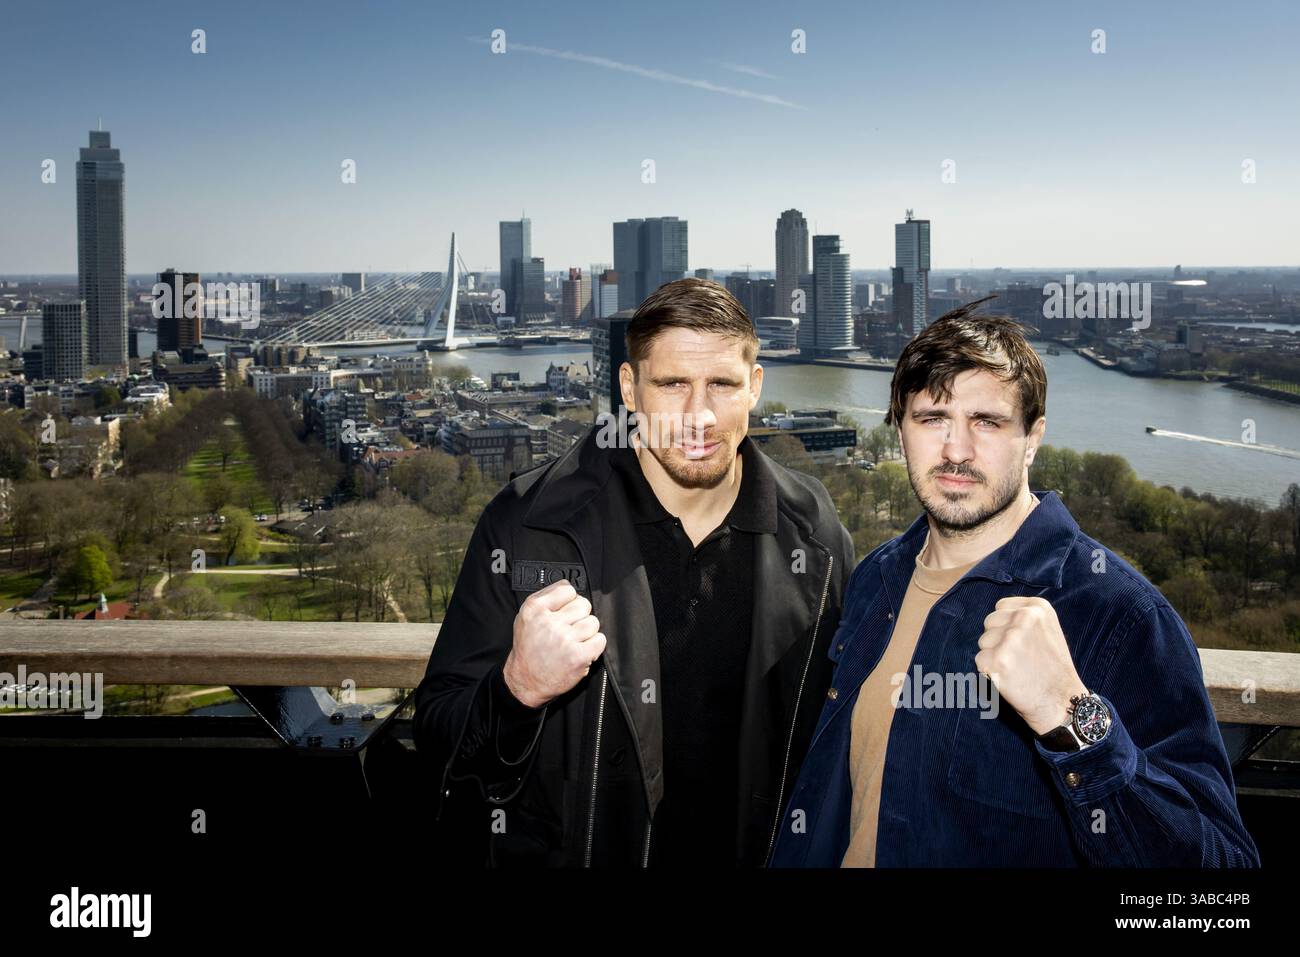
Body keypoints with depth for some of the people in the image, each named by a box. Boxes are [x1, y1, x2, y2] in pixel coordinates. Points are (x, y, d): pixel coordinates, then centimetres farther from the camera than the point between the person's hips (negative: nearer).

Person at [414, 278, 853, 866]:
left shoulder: (814, 529, -9)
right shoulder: (526, 524, -17)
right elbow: (436, 732, -15)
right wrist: (519, 689, -34)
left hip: (758, 854, 2)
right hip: (568, 852, -2)